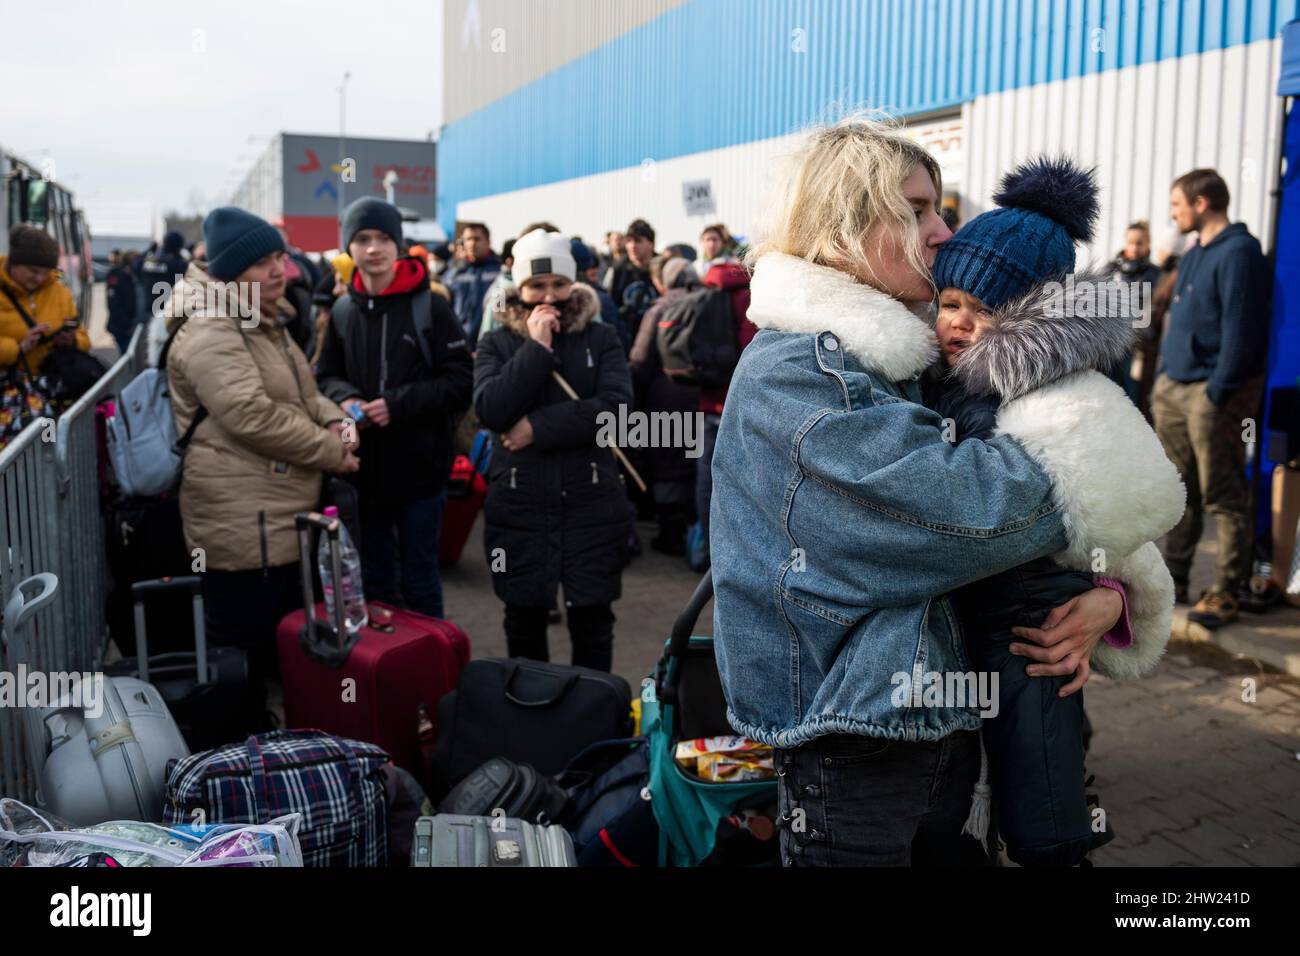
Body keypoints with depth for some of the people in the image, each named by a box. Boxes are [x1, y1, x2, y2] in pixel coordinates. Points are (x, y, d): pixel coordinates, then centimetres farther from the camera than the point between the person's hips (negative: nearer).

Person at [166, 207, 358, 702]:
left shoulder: (264, 322, 15)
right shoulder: (209, 334, -18)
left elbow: (302, 394, 20)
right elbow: (253, 417, -27)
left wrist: (335, 422, -3)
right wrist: (332, 452, -17)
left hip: (284, 515, 11)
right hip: (243, 525, -11)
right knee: (244, 649, 2)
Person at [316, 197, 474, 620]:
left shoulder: (430, 306, -8)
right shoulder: (343, 311, 5)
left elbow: (461, 380, -9)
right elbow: (327, 375, 14)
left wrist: (399, 403, -19)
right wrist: (345, 399, -8)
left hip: (419, 464, -4)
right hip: (365, 465, 4)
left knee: (419, 580, 9)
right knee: (374, 579, 16)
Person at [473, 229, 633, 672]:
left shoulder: (601, 338, 3)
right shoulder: (497, 344, 4)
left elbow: (616, 407, -13)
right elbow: (491, 410, -13)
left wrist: (538, 427, -15)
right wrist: (536, 348, -15)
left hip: (591, 504, -1)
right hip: (519, 507, 1)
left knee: (592, 621, 7)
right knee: (524, 620, 12)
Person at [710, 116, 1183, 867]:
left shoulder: (907, 359, 10)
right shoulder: (792, 373, -17)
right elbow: (969, 503, -25)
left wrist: (1108, 590, -9)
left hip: (945, 718, 8)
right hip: (851, 741, -7)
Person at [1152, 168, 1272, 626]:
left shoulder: (1238, 253, -12)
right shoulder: (1193, 255, 17)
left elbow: (1240, 331, -17)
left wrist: (1216, 394, -19)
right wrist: (1163, 375, 14)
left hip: (1211, 392, -9)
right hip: (1174, 388, 9)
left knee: (1223, 498, -2)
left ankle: (1226, 594, 6)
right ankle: (1173, 578, 23)